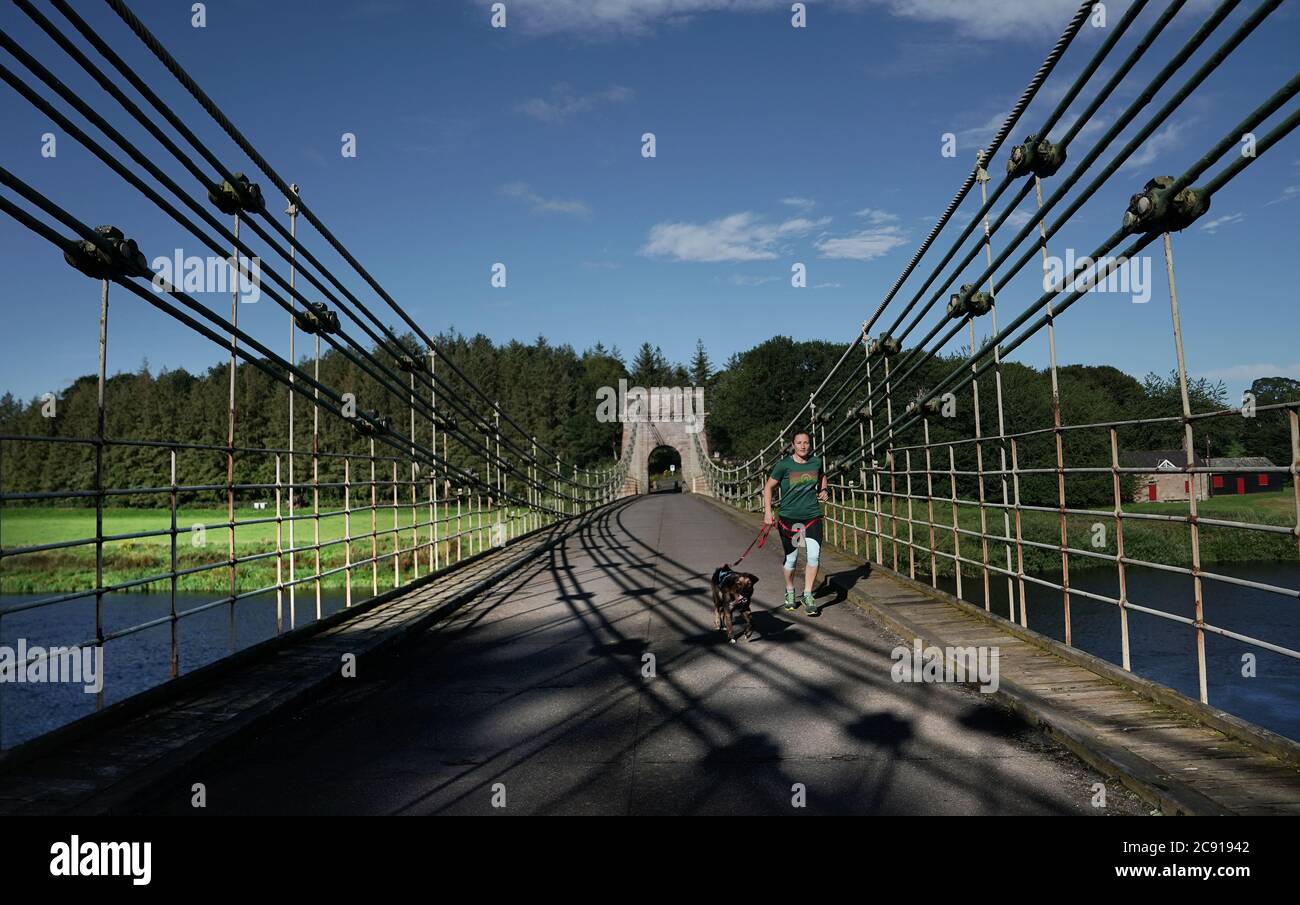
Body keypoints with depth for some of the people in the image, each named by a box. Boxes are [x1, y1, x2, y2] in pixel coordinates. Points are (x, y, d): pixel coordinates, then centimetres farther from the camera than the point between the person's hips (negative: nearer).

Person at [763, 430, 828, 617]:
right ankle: (790, 592, 32)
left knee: (814, 555, -14)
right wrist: (767, 512, -8)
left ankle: (808, 595, 0)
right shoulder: (784, 465, -8)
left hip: (812, 516, 2)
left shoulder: (816, 461, 2)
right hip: (789, 517, -2)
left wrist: (823, 491, 7)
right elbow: (768, 487, 0)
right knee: (791, 559, 8)